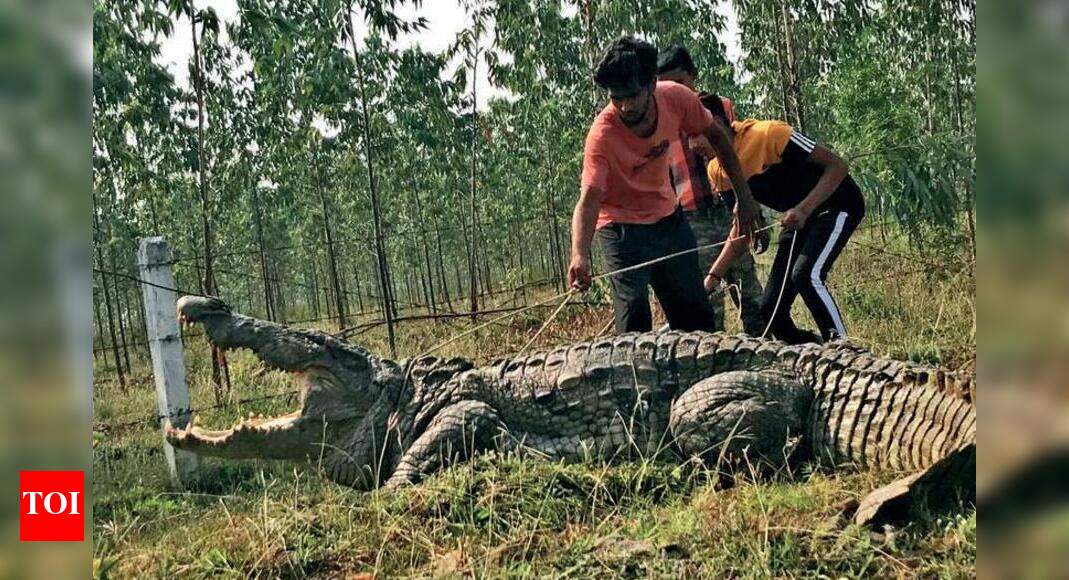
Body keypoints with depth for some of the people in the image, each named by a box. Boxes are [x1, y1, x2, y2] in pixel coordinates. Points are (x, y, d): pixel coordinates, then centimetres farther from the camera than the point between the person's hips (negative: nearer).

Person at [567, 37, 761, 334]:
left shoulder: (676, 98, -19)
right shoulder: (602, 134, -30)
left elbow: (716, 136, 0)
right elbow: (588, 200, -39)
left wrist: (744, 195, 0)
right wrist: (580, 256, -56)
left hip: (668, 217, 5)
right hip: (623, 227, -5)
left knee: (696, 316, 13)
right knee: (634, 320, -19)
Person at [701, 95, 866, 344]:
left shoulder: (766, 134, -27)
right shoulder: (717, 172, -4)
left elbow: (837, 165, -23)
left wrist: (803, 210, -34)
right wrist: (713, 275, -6)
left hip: (837, 204, -7)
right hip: (798, 218, 8)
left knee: (806, 274, -32)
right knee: (770, 310, 0)